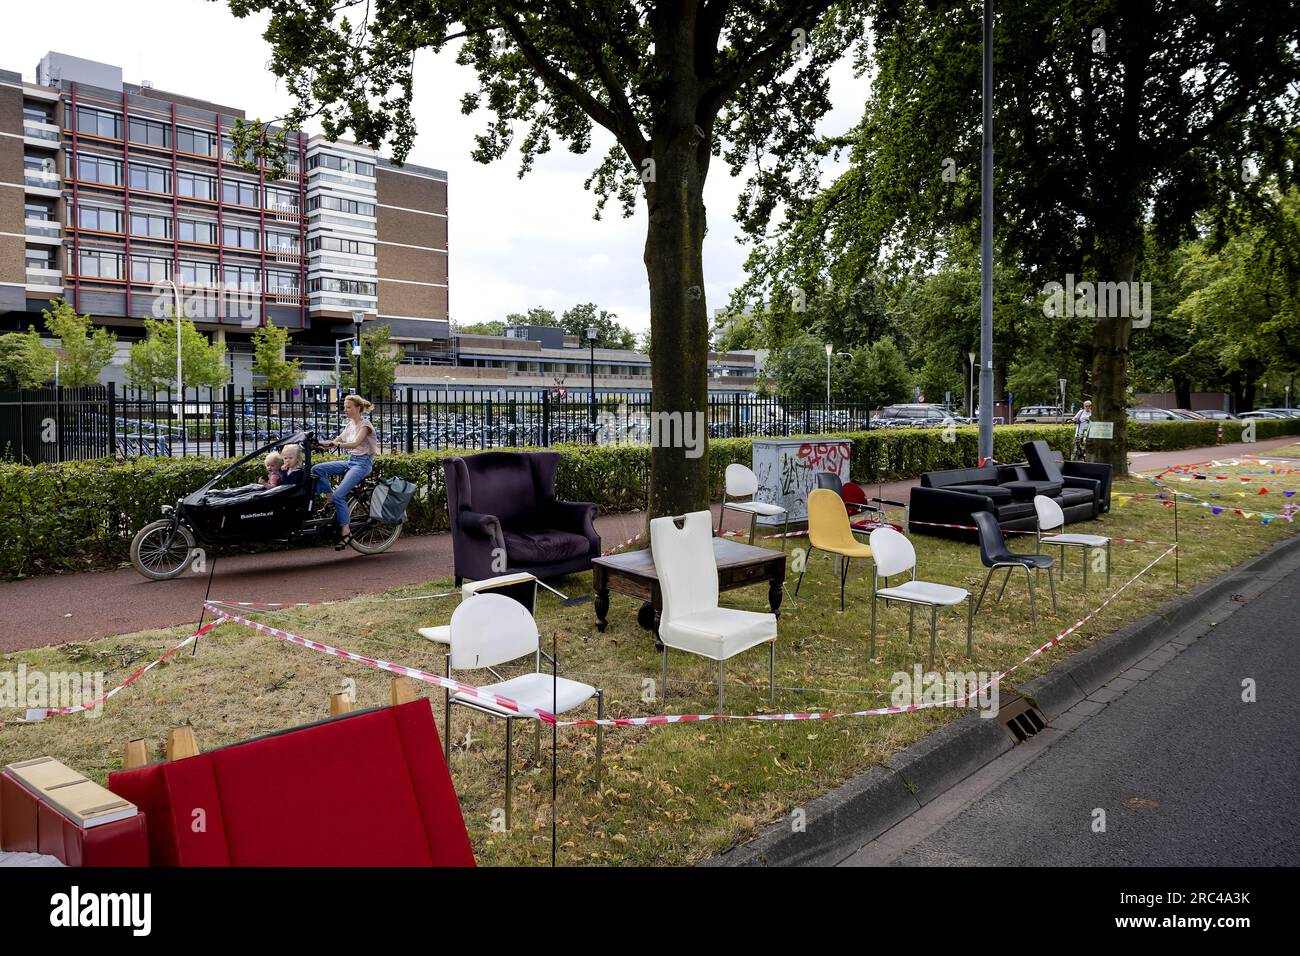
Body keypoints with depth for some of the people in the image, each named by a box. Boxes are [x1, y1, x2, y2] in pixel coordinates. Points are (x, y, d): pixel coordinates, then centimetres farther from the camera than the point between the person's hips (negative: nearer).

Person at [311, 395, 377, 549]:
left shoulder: (365, 425, -10)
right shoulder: (350, 424, 15)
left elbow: (354, 444, -25)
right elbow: (337, 441, 7)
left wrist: (336, 444, -37)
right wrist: (322, 443, -11)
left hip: (362, 463, -8)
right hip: (350, 461, 8)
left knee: (339, 495, -23)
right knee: (317, 469, -10)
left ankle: (346, 532, -15)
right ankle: (331, 502, -5)